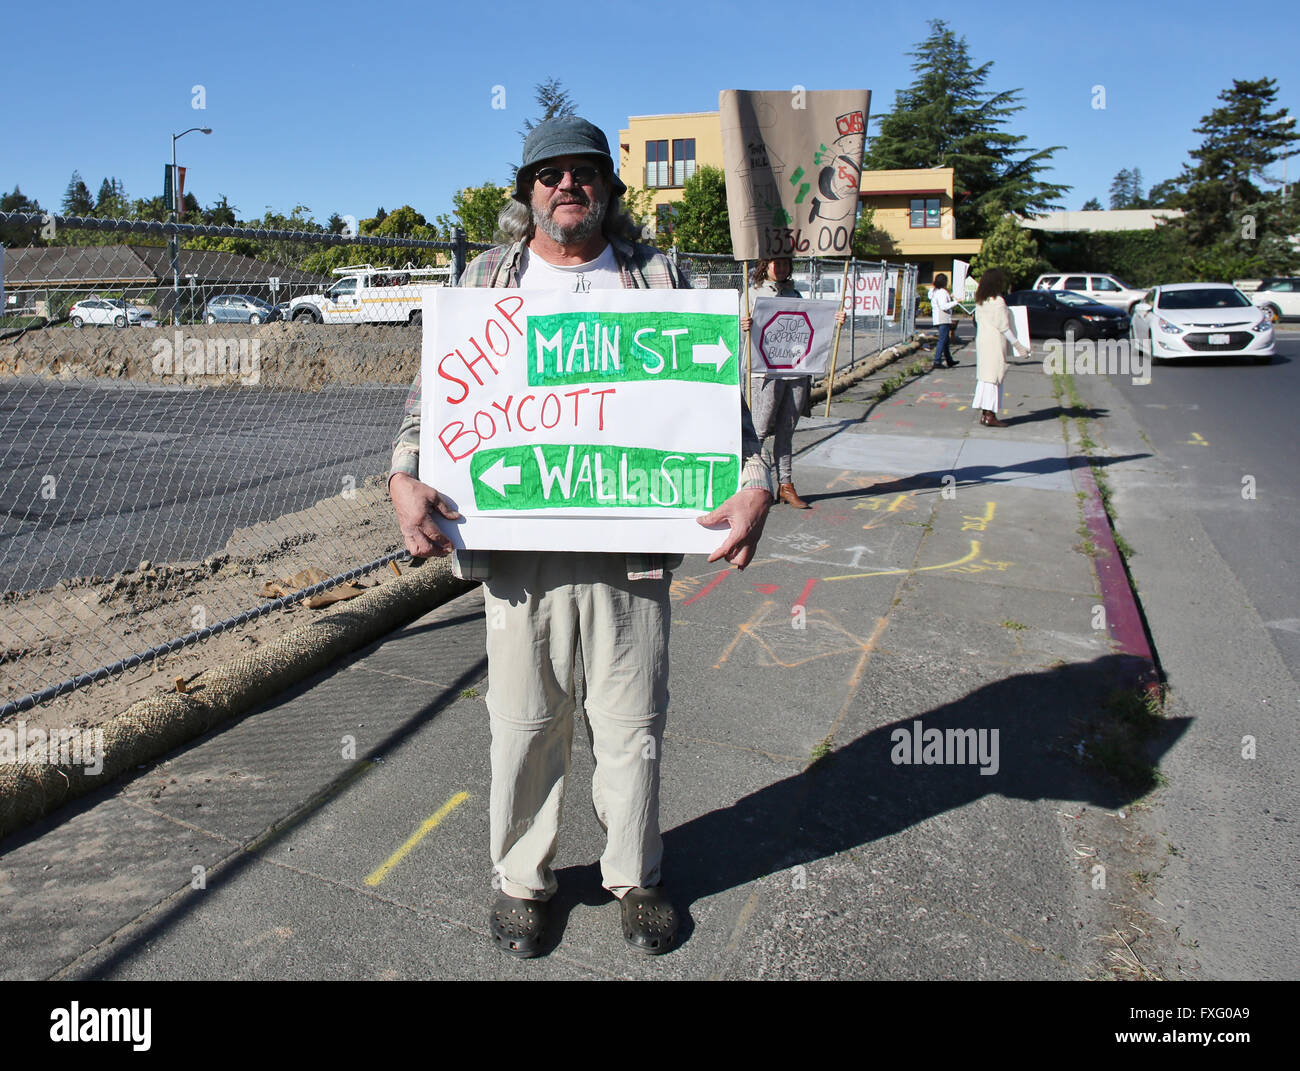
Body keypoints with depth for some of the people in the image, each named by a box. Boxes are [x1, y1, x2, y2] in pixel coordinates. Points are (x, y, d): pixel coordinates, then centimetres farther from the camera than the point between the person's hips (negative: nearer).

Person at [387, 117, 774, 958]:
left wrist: (754, 485, -9)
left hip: (634, 546, 0)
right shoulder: (486, 281, 11)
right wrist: (407, 478, -9)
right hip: (518, 549, 1)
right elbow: (435, 390, 8)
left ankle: (636, 877, 32)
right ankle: (523, 879, 32)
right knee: (526, 723, 10)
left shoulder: (660, 281, 8)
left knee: (633, 721, 10)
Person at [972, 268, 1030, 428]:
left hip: (981, 340, 8)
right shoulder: (997, 301, -14)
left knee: (984, 376, 10)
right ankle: (989, 415, -7)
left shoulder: (980, 302, 9)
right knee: (994, 376, -6)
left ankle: (984, 413, 12)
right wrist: (1018, 345, -9)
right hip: (995, 343, -8)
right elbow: (1003, 327, -15)